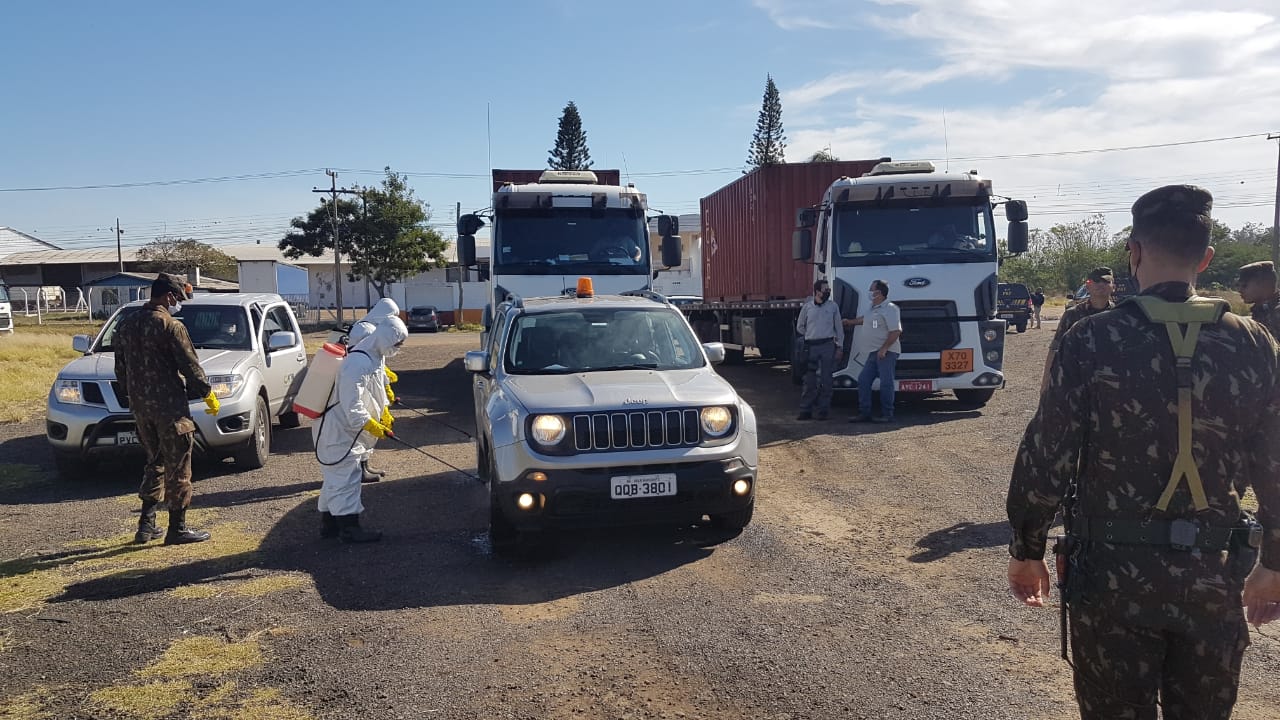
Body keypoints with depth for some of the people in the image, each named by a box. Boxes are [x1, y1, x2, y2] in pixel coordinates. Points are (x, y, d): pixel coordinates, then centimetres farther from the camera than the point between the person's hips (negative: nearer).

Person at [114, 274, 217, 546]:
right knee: (177, 468, 1)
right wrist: (208, 394, 0)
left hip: (139, 406, 7)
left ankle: (146, 525, 18)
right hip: (169, 406, -7)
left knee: (154, 462, 19)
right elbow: (190, 366, -12)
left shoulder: (125, 324, 9)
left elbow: (120, 368, 15)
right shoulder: (171, 326, -14)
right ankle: (177, 529, 5)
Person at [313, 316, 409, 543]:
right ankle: (349, 527, -2)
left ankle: (329, 523, 26)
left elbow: (376, 392, 20)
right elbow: (351, 405, -29)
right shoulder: (358, 363, -26)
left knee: (336, 477, 17)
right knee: (346, 477, -7)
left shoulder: (375, 358, 7)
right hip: (338, 430, -11)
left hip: (345, 429, 11)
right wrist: (372, 426, -24)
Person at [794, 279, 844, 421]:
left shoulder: (833, 307, 4)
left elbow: (839, 328, 8)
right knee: (809, 381, 2)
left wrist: (840, 346, 3)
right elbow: (800, 327, 15)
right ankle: (806, 410, 7)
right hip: (811, 346, 0)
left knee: (826, 380, 2)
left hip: (828, 345, 0)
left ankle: (824, 409, 9)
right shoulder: (807, 307, 3)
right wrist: (810, 336, 9)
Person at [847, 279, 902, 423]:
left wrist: (884, 348, -23)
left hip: (886, 353, -10)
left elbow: (896, 331, -19)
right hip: (874, 352, 10)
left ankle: (887, 414, -1)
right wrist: (850, 322, 51)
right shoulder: (873, 309, 17)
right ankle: (864, 413, 11)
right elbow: (864, 319, 39)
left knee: (886, 383, -7)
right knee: (863, 380, 7)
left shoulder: (889, 309, -12)